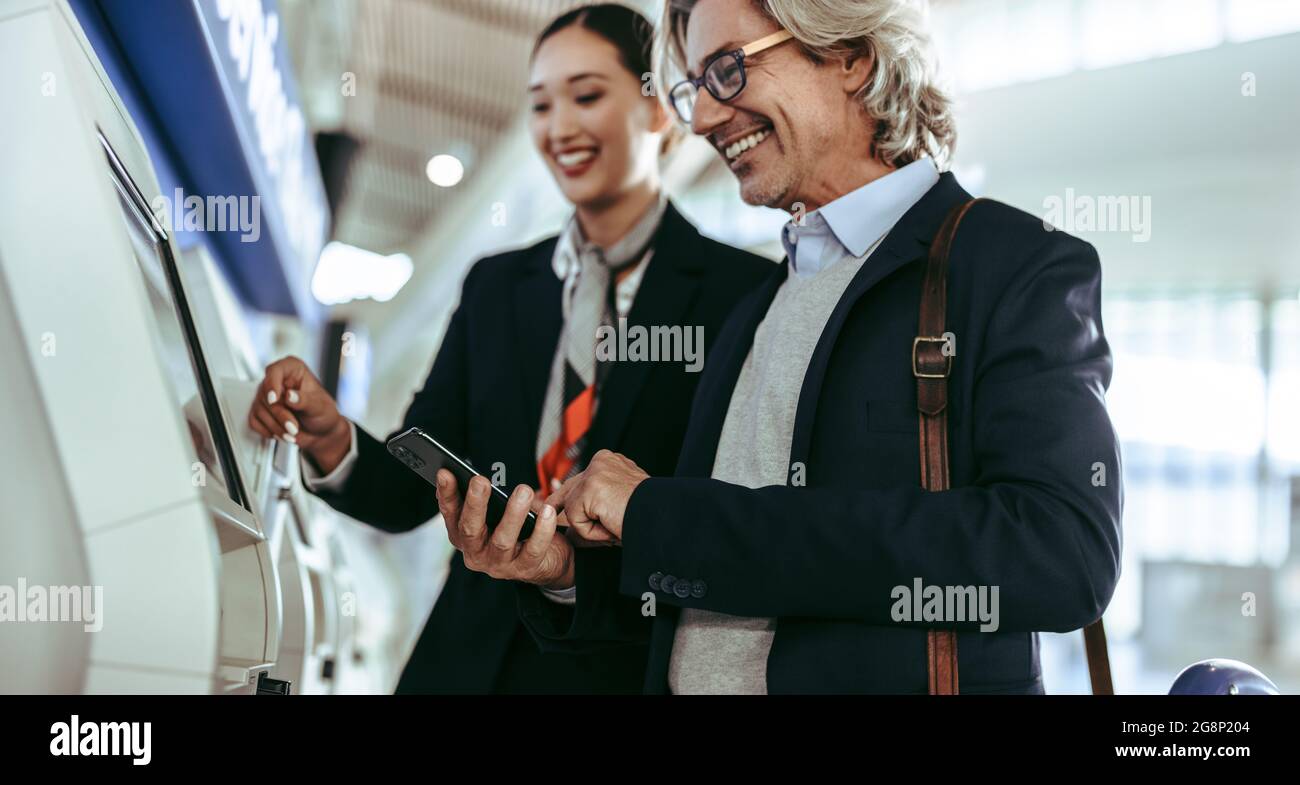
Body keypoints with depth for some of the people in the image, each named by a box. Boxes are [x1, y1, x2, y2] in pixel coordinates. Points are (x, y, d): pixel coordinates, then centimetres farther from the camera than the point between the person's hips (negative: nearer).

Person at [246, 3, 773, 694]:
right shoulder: (495, 287, 9)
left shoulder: (740, 289, -6)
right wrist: (331, 439, -15)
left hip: (641, 668, -4)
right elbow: (411, 493, 4)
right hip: (474, 662, 4)